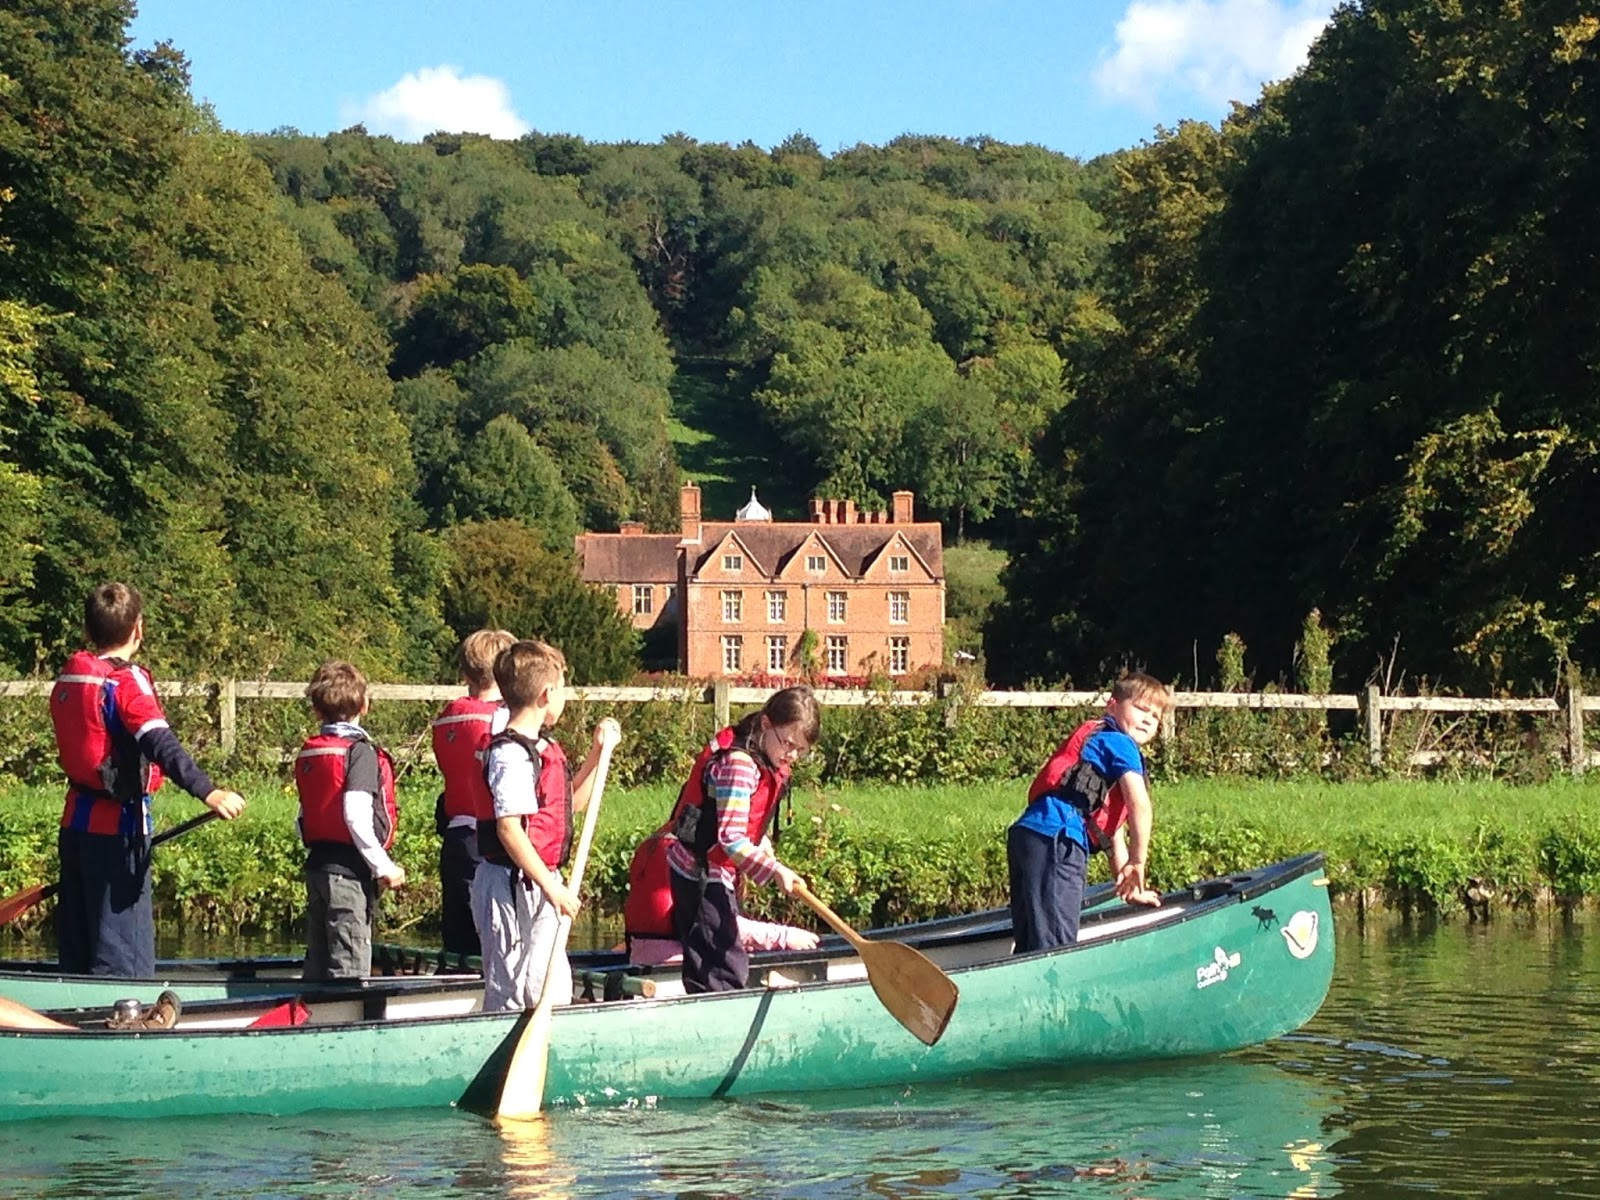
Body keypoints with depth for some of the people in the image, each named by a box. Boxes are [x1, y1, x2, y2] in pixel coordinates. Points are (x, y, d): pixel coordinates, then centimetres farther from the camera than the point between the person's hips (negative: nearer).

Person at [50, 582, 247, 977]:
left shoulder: (66, 681, 10)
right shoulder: (127, 682, -13)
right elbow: (162, 746, -28)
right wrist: (209, 793, -37)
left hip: (75, 825, 8)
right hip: (117, 829, -8)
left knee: (77, 948, 12)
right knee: (121, 958, -6)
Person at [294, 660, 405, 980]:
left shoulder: (306, 755, 11)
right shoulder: (360, 752, -12)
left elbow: (303, 820, 15)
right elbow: (356, 816, -22)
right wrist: (383, 867, -15)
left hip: (317, 867, 8)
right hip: (350, 870, -8)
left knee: (318, 961, 14)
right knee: (349, 969, -7)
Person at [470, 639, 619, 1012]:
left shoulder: (544, 749, 13)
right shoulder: (511, 754, -18)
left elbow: (573, 802, 27)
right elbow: (508, 828, -24)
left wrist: (598, 752, 16)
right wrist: (552, 886, -24)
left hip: (538, 886, 10)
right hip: (513, 888, -10)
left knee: (554, 989, 16)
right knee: (511, 992, -5)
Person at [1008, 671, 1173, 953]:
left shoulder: (1096, 742, 34)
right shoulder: (1118, 742, 5)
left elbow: (1113, 826, 36)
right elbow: (1139, 804, -8)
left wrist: (1127, 885, 36)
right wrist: (1137, 861, 1)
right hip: (1055, 840, -10)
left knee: (1029, 945, 10)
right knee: (1055, 945, -16)